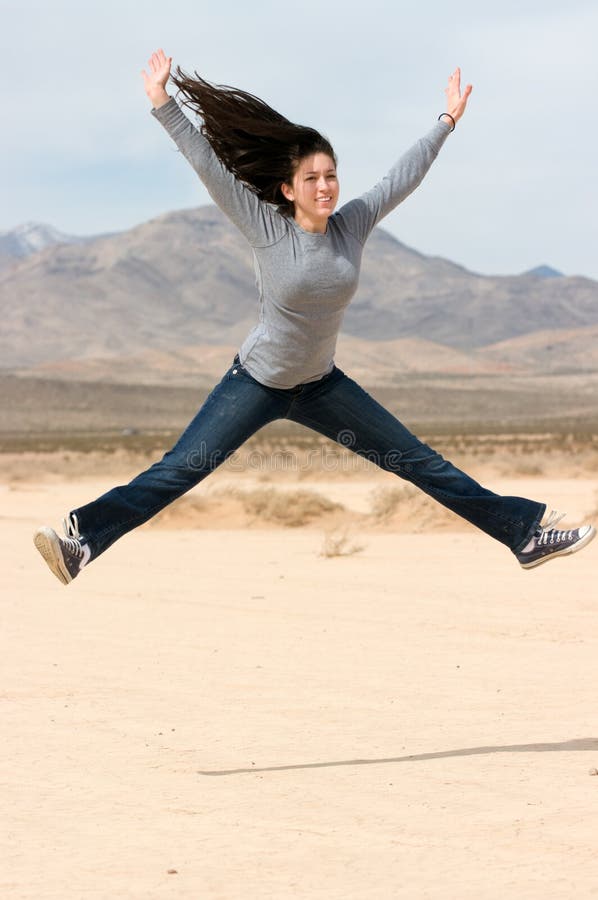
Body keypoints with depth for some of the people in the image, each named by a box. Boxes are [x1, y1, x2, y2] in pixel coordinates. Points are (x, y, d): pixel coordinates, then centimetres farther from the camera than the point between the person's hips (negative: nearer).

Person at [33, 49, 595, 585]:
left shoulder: (353, 225, -7)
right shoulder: (266, 230, -17)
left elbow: (405, 175, 2)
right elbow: (208, 165, -21)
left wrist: (448, 120, 6)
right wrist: (163, 104, -25)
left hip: (321, 384, 4)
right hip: (256, 383, -4)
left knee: (421, 464, 7)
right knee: (175, 473, -14)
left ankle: (527, 533, 12)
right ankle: (83, 542, -17)